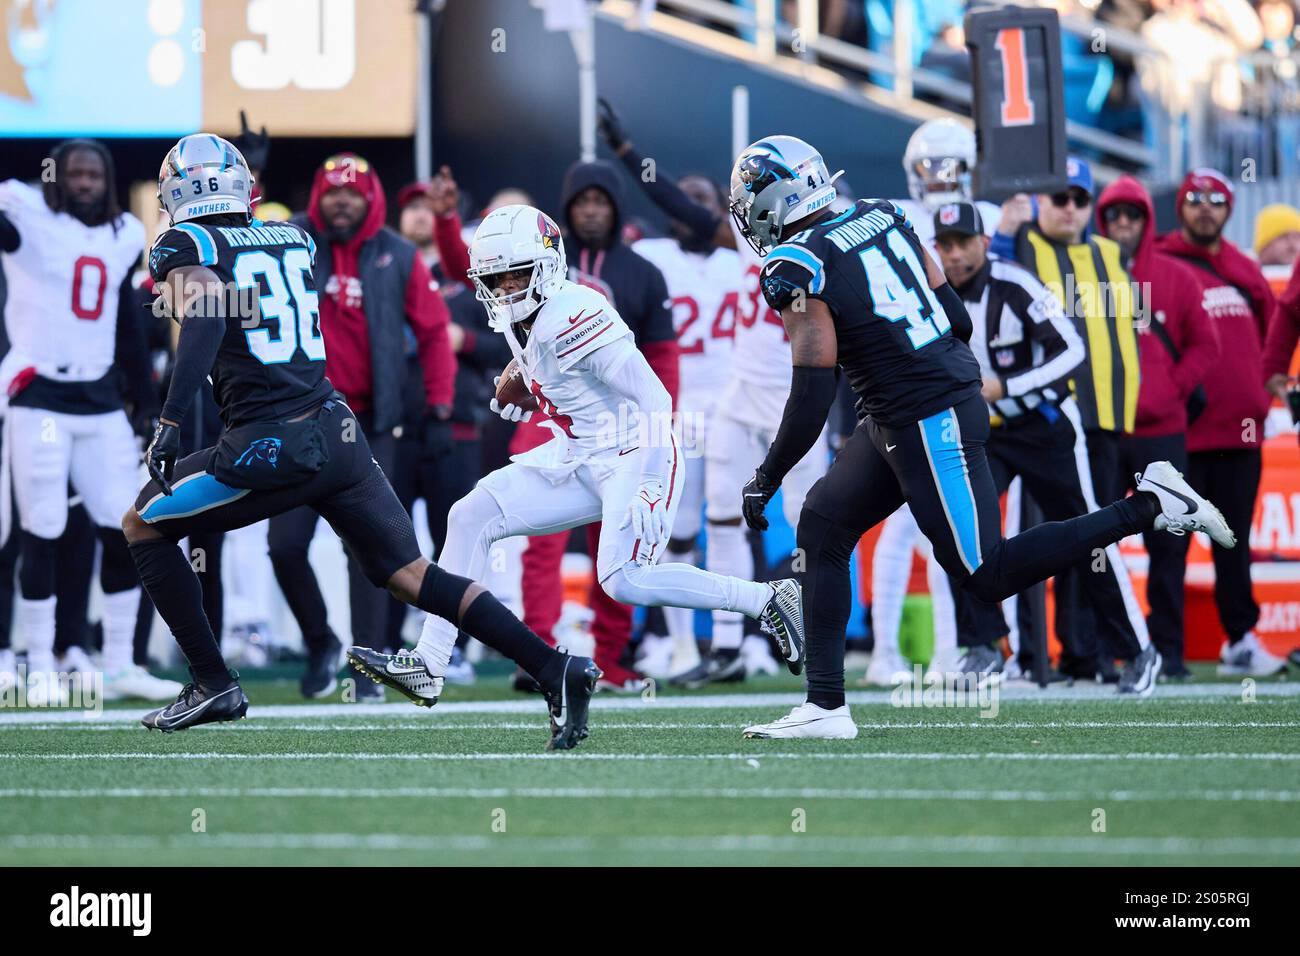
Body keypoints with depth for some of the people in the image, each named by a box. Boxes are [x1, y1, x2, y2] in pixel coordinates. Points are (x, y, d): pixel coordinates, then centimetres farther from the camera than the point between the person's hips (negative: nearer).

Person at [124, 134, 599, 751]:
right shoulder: (293, 239, 17)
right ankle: (555, 670, -7)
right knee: (411, 574, 7)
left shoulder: (185, 246, -1)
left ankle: (213, 684, 9)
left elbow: (208, 313, -21)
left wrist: (170, 420, -25)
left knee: (143, 526, 14)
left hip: (271, 445, -6)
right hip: (339, 432, 6)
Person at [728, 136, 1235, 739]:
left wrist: (765, 480, -9)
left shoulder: (797, 270, -16)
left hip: (928, 424, -10)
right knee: (821, 530, 12)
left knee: (987, 574, -3)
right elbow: (955, 317, 12)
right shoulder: (883, 218, 7)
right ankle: (825, 707, 12)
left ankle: (1148, 507, -4)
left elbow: (812, 395, -19)